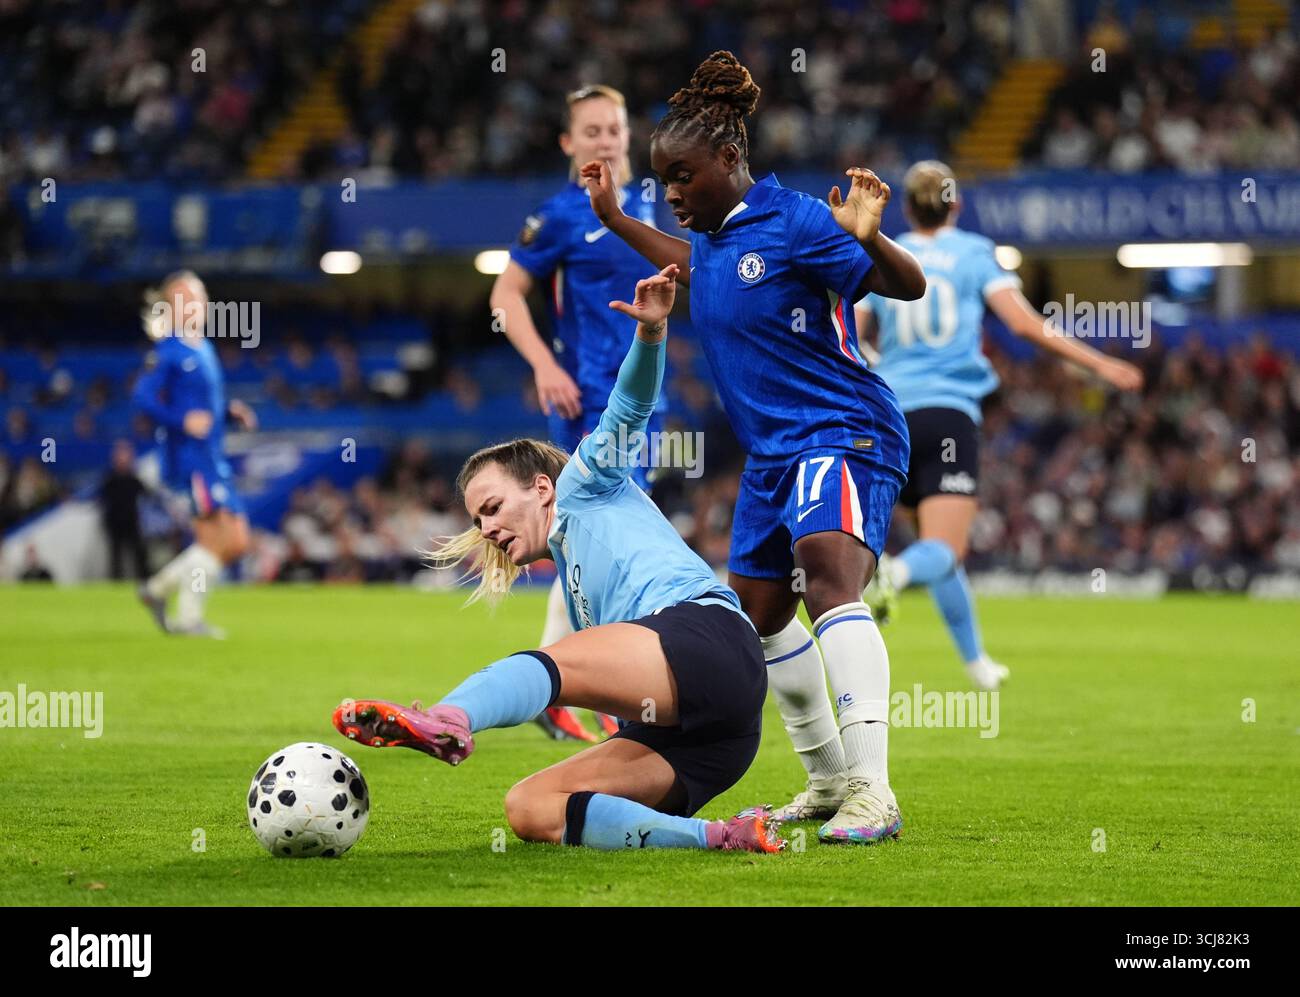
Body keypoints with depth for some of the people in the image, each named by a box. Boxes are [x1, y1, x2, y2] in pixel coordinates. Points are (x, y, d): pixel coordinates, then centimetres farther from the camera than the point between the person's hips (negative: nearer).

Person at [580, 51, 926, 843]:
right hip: (773, 452, 10)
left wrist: (868, 237, -39)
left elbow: (907, 285, -20)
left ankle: (872, 792, -40)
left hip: (843, 433, -10)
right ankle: (829, 780, 34)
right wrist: (616, 219, 40)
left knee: (827, 575, -31)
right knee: (760, 615, 16)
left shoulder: (792, 221, -15)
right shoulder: (712, 237, 10)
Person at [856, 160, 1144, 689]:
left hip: (893, 416, 4)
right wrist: (1099, 364, -5)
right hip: (949, 414, -4)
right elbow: (1025, 322, -8)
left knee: (941, 549, 17)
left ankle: (977, 663, 23)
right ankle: (895, 573, -44)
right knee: (944, 552, -10)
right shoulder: (973, 253, 4)